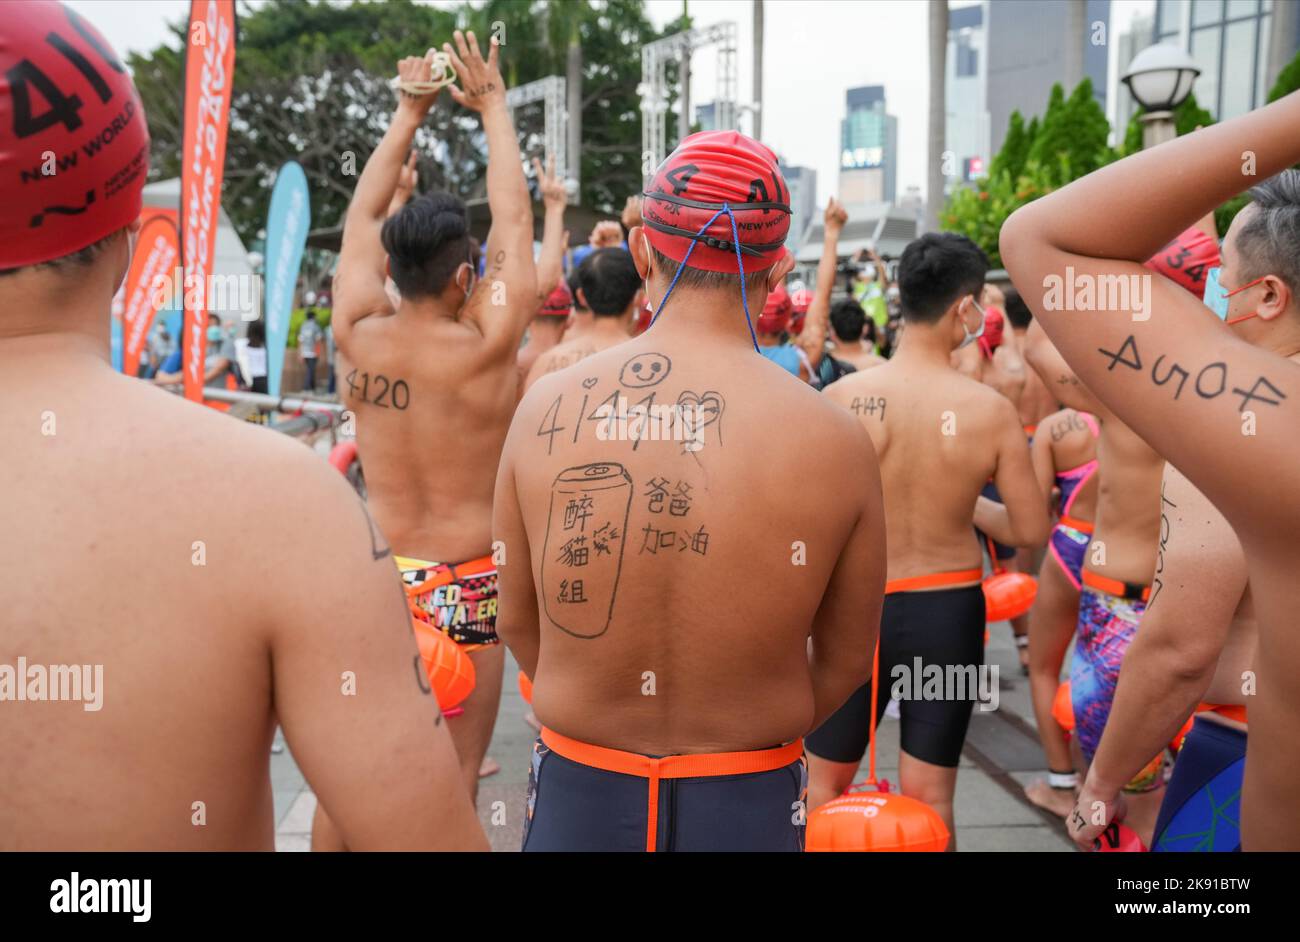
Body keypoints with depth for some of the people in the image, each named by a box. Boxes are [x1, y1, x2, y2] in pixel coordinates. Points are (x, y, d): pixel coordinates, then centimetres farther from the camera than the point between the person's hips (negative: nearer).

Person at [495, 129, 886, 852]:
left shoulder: (548, 407, -10)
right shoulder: (836, 440, -14)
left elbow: (517, 621, 1)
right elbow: (845, 661, -1)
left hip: (577, 794, 1)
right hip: (749, 807, 0)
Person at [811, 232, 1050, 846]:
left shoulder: (842, 397, -14)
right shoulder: (990, 409, -11)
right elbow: (1031, 530, -4)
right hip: (949, 609, 1)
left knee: (826, 785, 18)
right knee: (929, 798, 15)